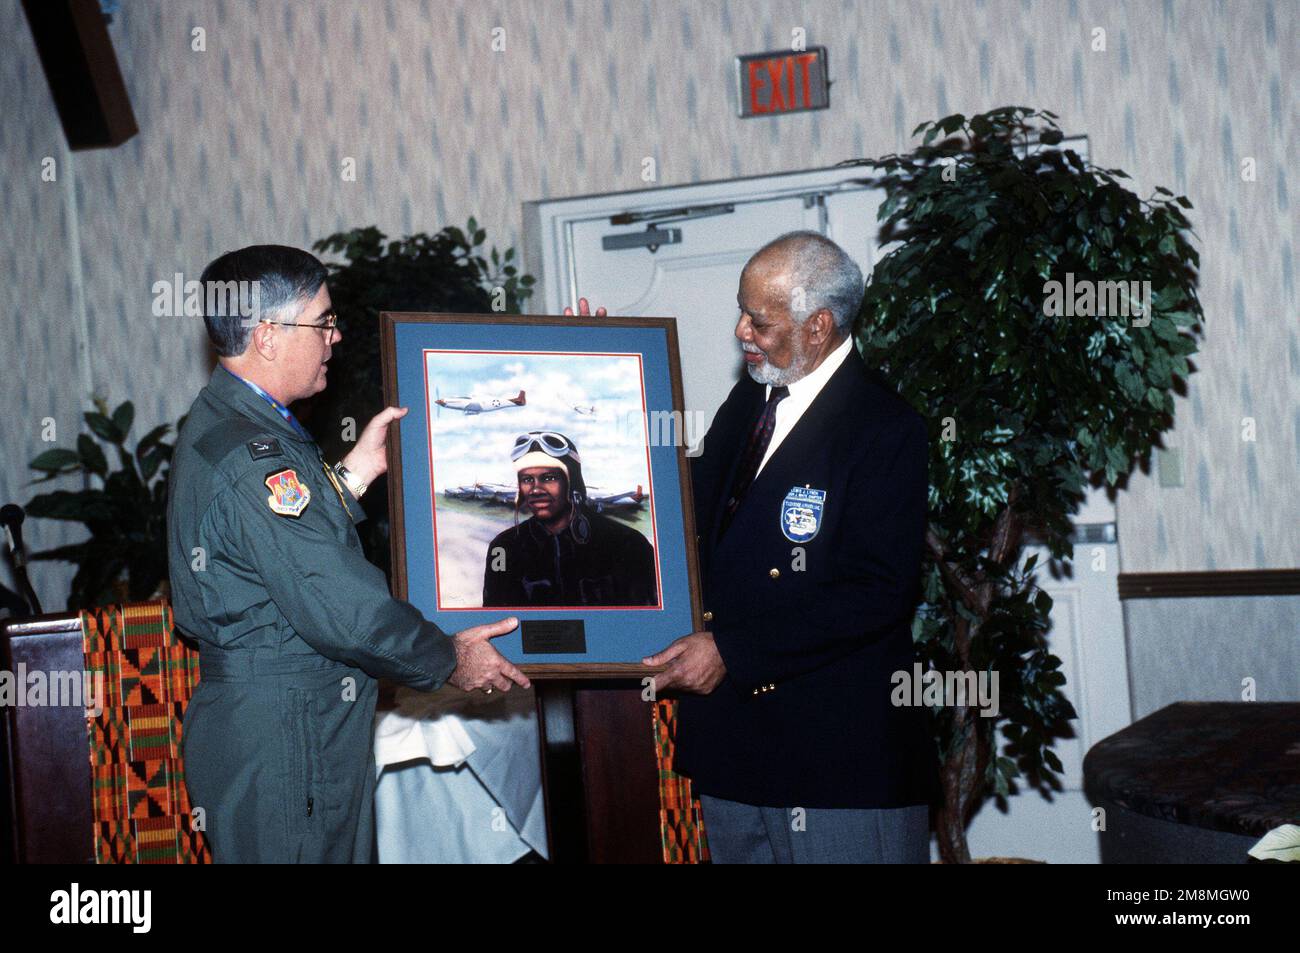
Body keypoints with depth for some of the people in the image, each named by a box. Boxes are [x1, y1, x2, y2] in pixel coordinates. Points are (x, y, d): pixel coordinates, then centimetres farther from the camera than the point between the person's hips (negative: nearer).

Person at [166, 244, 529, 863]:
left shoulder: (221, 423, 12)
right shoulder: (250, 458, -22)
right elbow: (338, 606, -23)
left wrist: (356, 471, 13)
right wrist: (449, 660, -11)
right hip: (279, 747, -10)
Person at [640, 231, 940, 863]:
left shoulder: (885, 431, -13)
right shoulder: (746, 402, 11)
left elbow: (876, 592, -20)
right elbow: (699, 509, 22)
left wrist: (733, 651, -20)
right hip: (732, 739, 7)